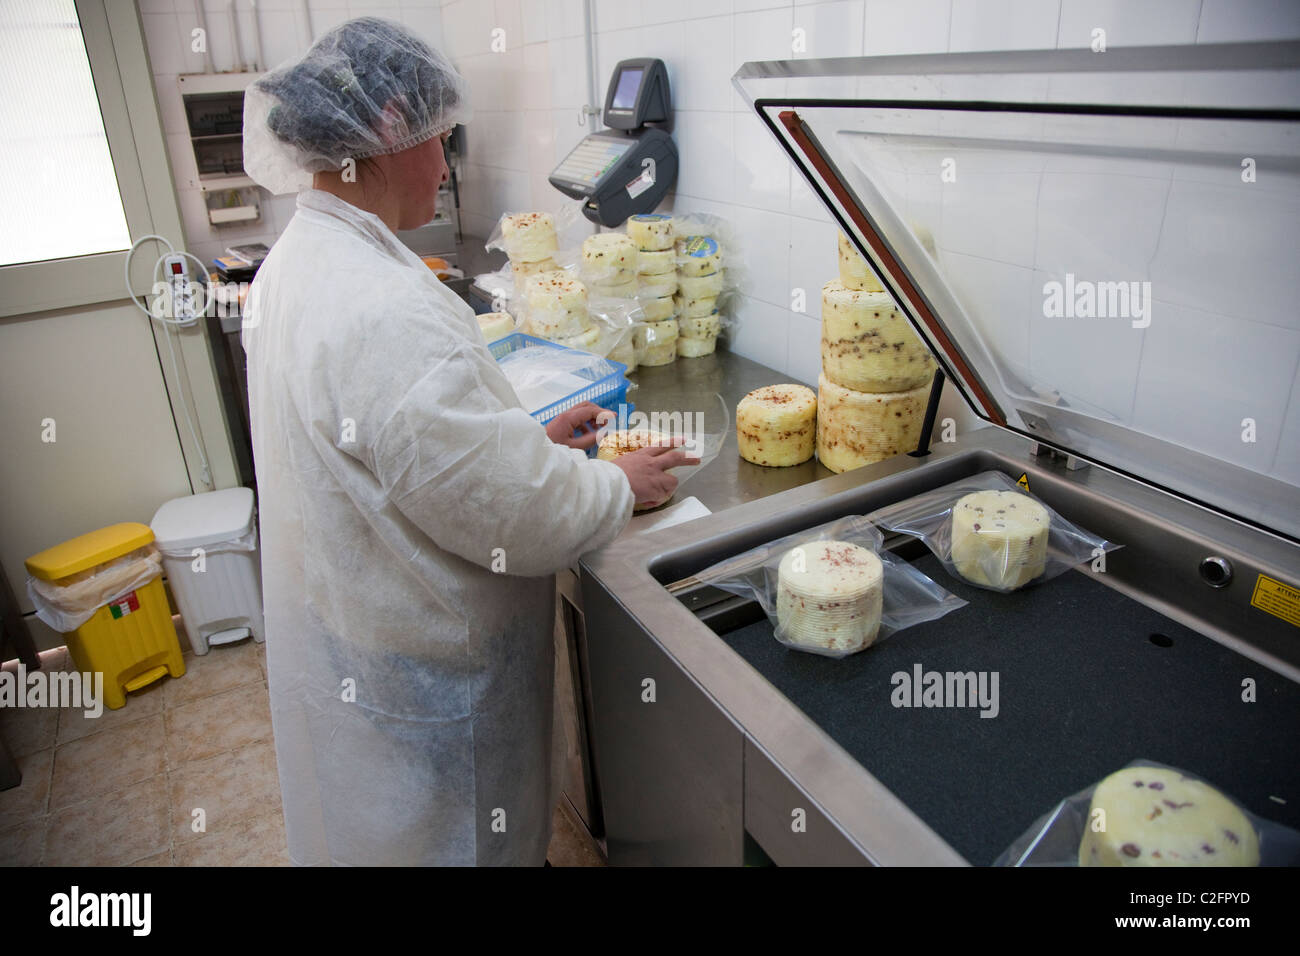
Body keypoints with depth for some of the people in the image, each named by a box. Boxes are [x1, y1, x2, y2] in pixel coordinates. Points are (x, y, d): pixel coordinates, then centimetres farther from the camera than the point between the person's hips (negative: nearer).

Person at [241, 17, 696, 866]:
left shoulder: (296, 263, 0)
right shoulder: (387, 314, -33)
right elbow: (510, 512, -28)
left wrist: (528, 440, 5)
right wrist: (621, 486, -10)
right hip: (416, 662, -9)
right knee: (456, 829, 17)